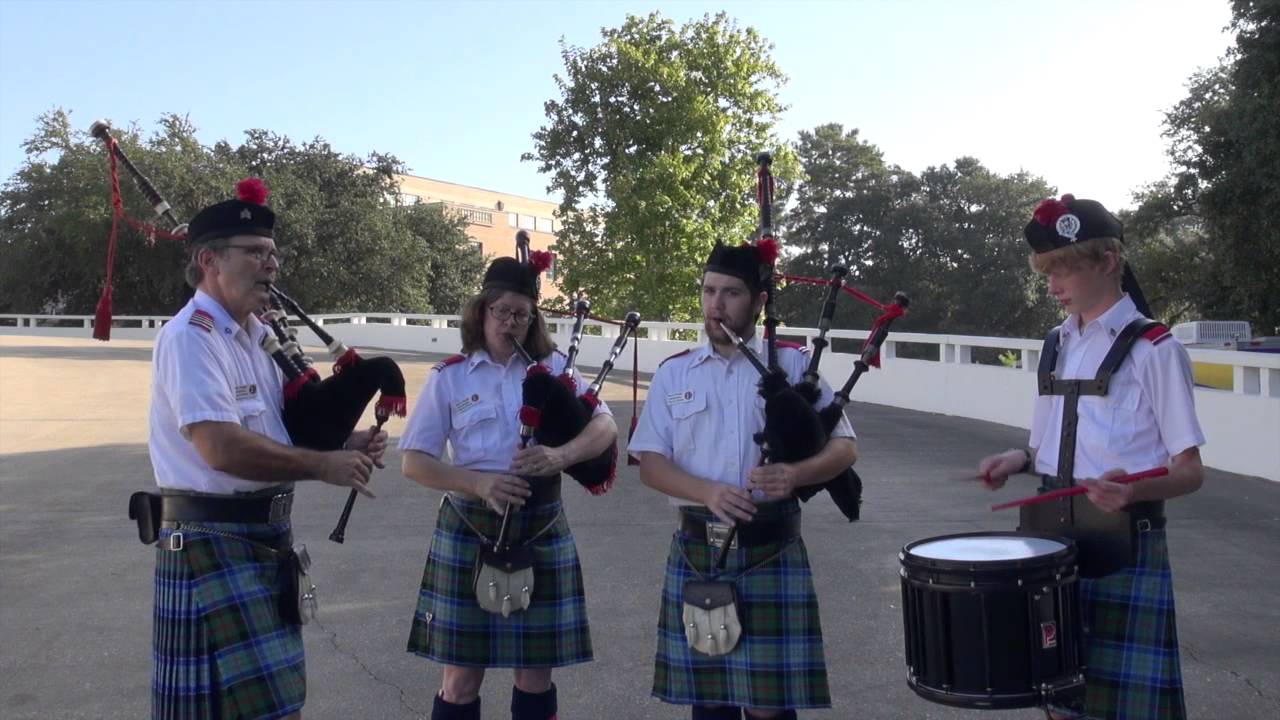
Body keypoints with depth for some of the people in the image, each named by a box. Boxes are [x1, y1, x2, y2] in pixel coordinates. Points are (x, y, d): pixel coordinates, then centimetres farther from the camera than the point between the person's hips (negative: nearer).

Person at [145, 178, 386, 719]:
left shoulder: (253, 337, 12)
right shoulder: (191, 337, -17)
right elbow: (223, 449, -27)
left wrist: (342, 445, 0)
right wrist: (323, 465, -18)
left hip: (265, 541, 9)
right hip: (213, 547, -9)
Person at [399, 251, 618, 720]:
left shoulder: (552, 366, 4)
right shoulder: (449, 377, 1)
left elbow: (605, 426, -4)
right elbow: (415, 462, -1)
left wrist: (560, 456, -25)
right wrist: (478, 482, -19)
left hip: (541, 530, 2)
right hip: (470, 532, -1)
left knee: (536, 673, 10)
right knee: (461, 676, 5)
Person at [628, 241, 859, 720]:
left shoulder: (792, 365, 2)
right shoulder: (673, 373, 7)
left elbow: (844, 447, 1)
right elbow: (651, 464, 3)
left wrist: (796, 474, -21)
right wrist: (708, 492, -17)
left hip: (772, 551, -2)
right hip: (697, 552, 2)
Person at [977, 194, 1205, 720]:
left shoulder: (1153, 350, -10)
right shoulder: (1057, 346, 10)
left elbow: (1190, 471, -10)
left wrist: (1134, 490, -29)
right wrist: (1019, 459, -1)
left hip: (1124, 547, -6)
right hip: (1054, 541, 6)